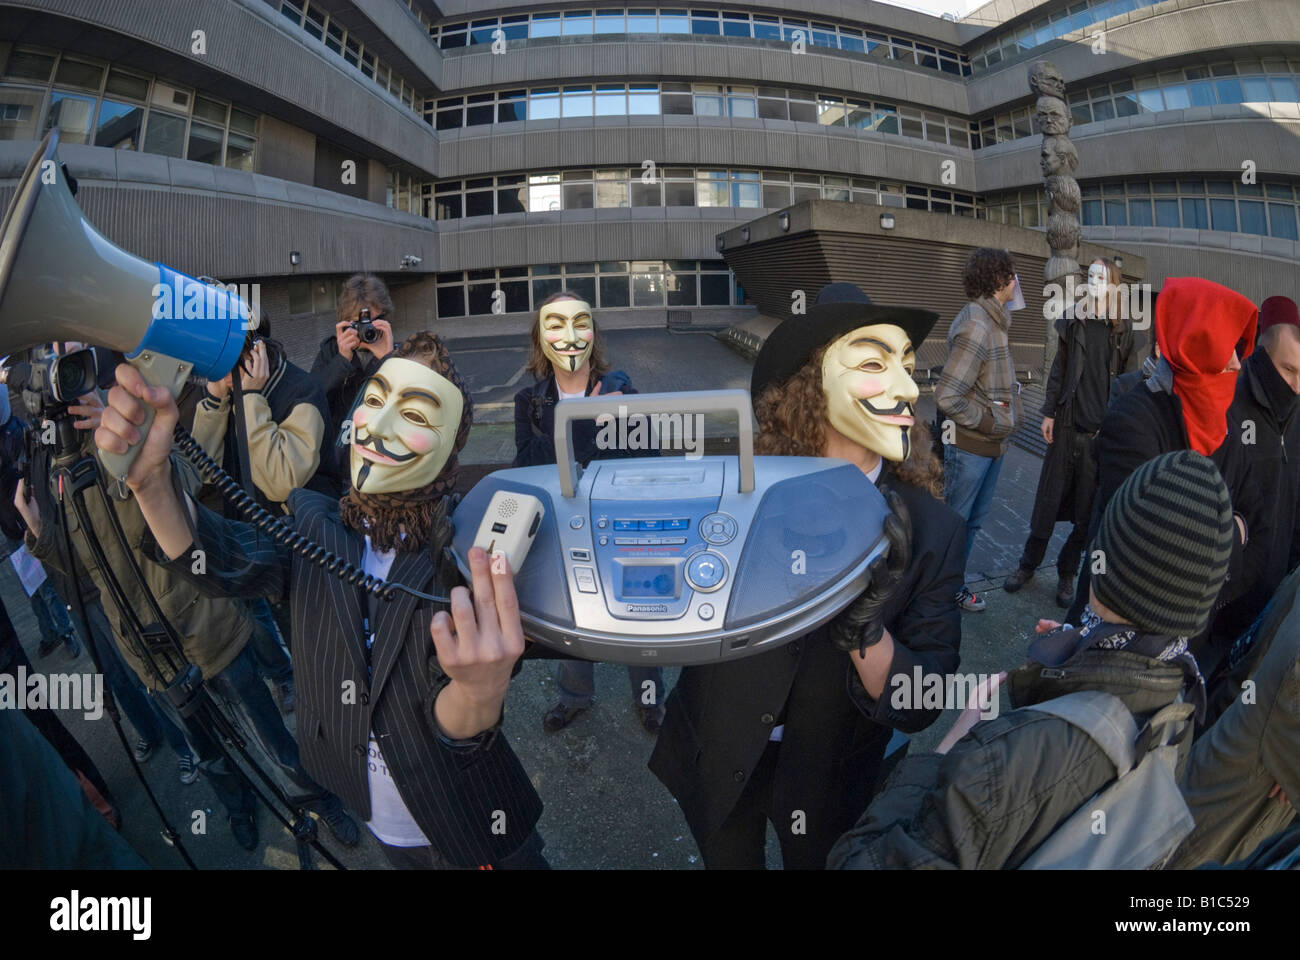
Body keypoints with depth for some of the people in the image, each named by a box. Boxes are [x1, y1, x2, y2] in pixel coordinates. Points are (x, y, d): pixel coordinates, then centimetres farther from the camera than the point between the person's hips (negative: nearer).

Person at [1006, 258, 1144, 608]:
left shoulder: (1123, 330, -1)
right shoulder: (1073, 320, 6)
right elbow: (1059, 368, 9)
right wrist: (1049, 413, 3)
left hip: (1100, 431, -1)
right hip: (1067, 425, 1)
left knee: (1087, 507, 6)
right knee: (1048, 498, 6)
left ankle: (1067, 572, 21)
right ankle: (1028, 564, 20)